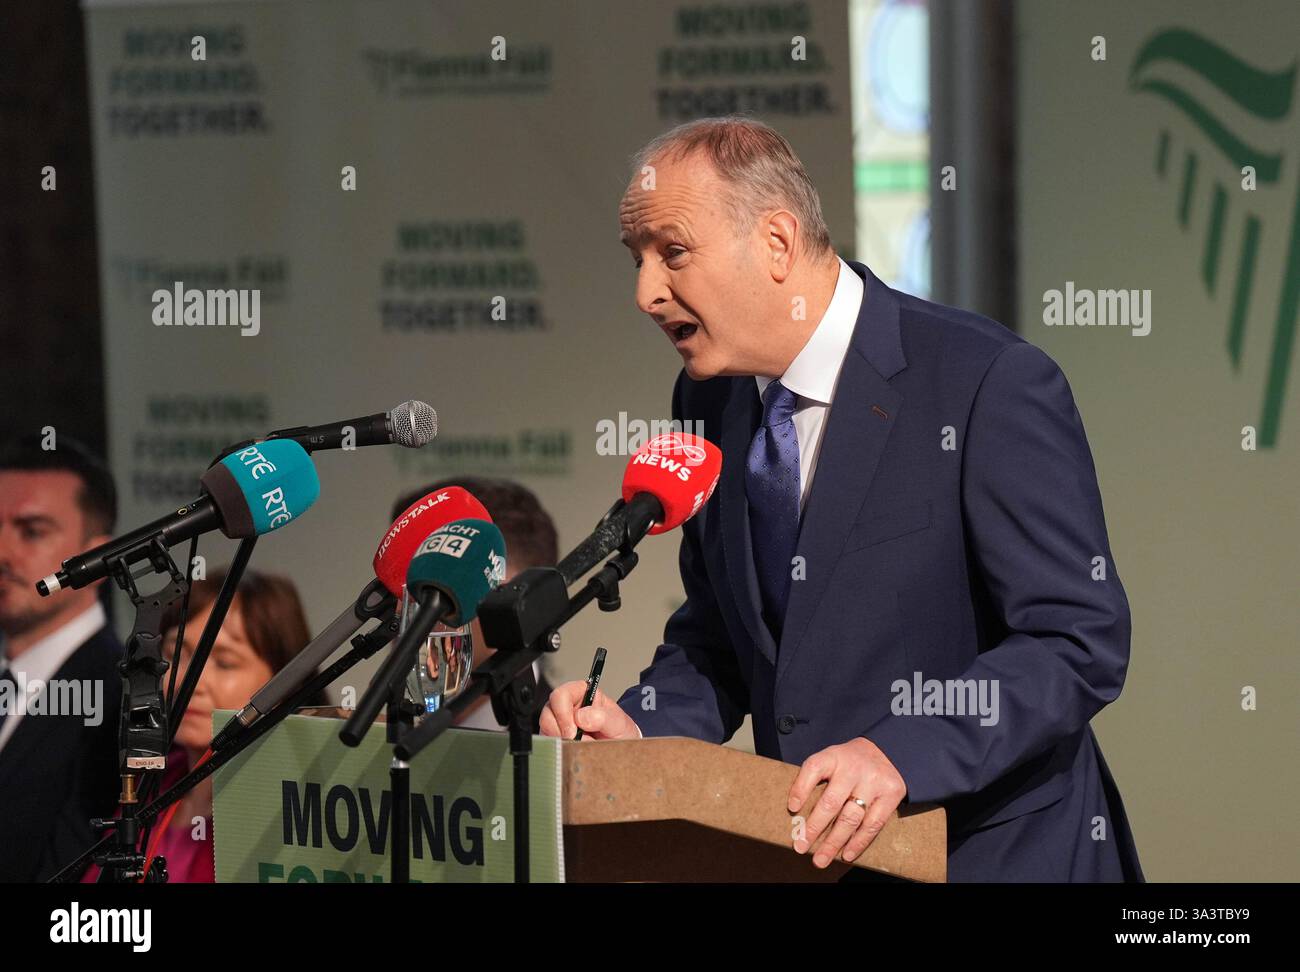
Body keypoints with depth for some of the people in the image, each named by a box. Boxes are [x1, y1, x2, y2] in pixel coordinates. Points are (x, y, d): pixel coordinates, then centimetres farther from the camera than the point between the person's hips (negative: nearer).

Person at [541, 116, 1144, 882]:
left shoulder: (990, 384, -14)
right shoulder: (710, 402, 6)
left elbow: (1082, 640, -18)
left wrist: (902, 753, -28)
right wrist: (641, 728, -4)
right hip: (808, 850, 4)